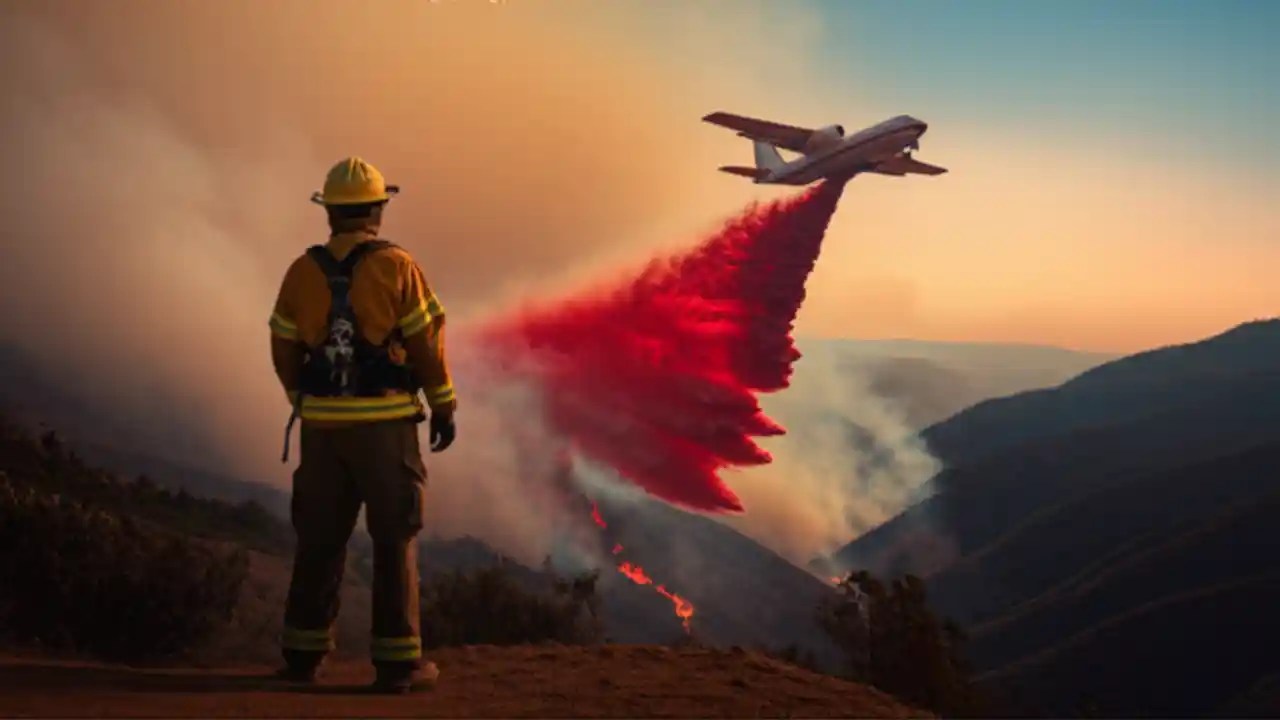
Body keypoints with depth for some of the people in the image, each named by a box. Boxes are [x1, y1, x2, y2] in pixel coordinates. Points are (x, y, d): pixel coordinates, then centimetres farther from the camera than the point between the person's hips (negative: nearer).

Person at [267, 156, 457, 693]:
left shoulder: (302, 272, 2)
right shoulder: (397, 267, -9)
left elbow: (285, 353, 8)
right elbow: (427, 344, -8)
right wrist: (445, 408, 2)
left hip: (323, 423, 4)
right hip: (385, 423, -3)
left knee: (320, 537, 13)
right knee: (395, 539, 2)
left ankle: (303, 653, 14)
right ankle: (397, 662, 2)